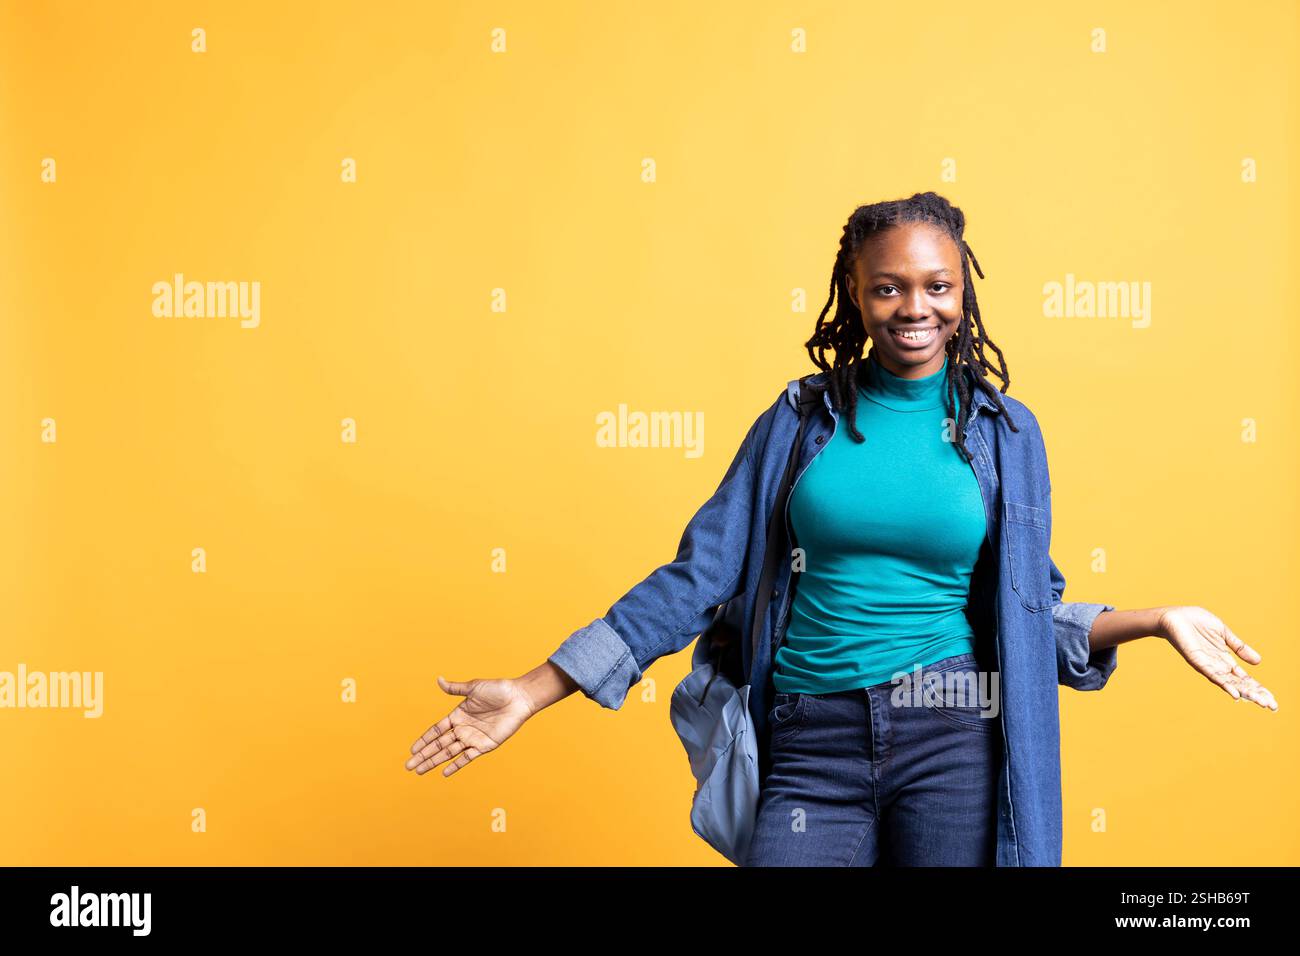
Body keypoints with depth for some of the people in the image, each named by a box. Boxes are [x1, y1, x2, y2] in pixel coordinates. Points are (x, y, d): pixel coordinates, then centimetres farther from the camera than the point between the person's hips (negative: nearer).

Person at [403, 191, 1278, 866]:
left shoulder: (1004, 432, 4)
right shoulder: (802, 420, 3)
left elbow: (1029, 606, 11)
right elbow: (698, 576, 1)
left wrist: (1157, 621, -5)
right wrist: (533, 694, -2)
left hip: (953, 738, 0)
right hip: (813, 743, 0)